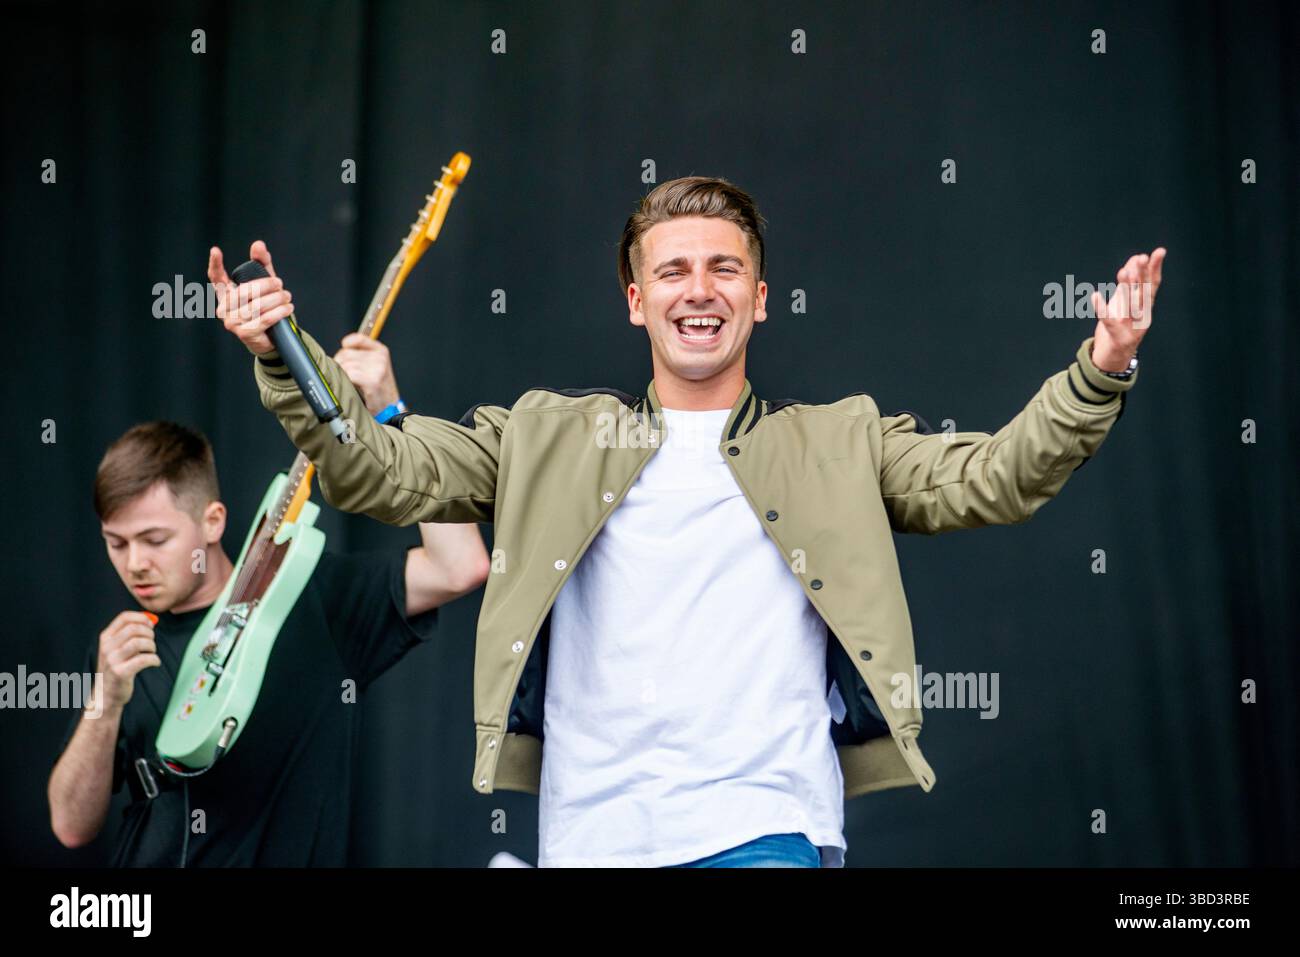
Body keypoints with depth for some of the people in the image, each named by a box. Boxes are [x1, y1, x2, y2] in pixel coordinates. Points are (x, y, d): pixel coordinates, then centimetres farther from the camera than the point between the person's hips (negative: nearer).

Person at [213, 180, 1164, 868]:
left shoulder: (842, 443, 14)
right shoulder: (548, 438, 16)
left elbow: (992, 478, 3)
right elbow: (377, 469, 9)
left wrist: (1099, 374, -13)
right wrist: (284, 357, -6)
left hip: (766, 828, -2)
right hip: (588, 836, 2)